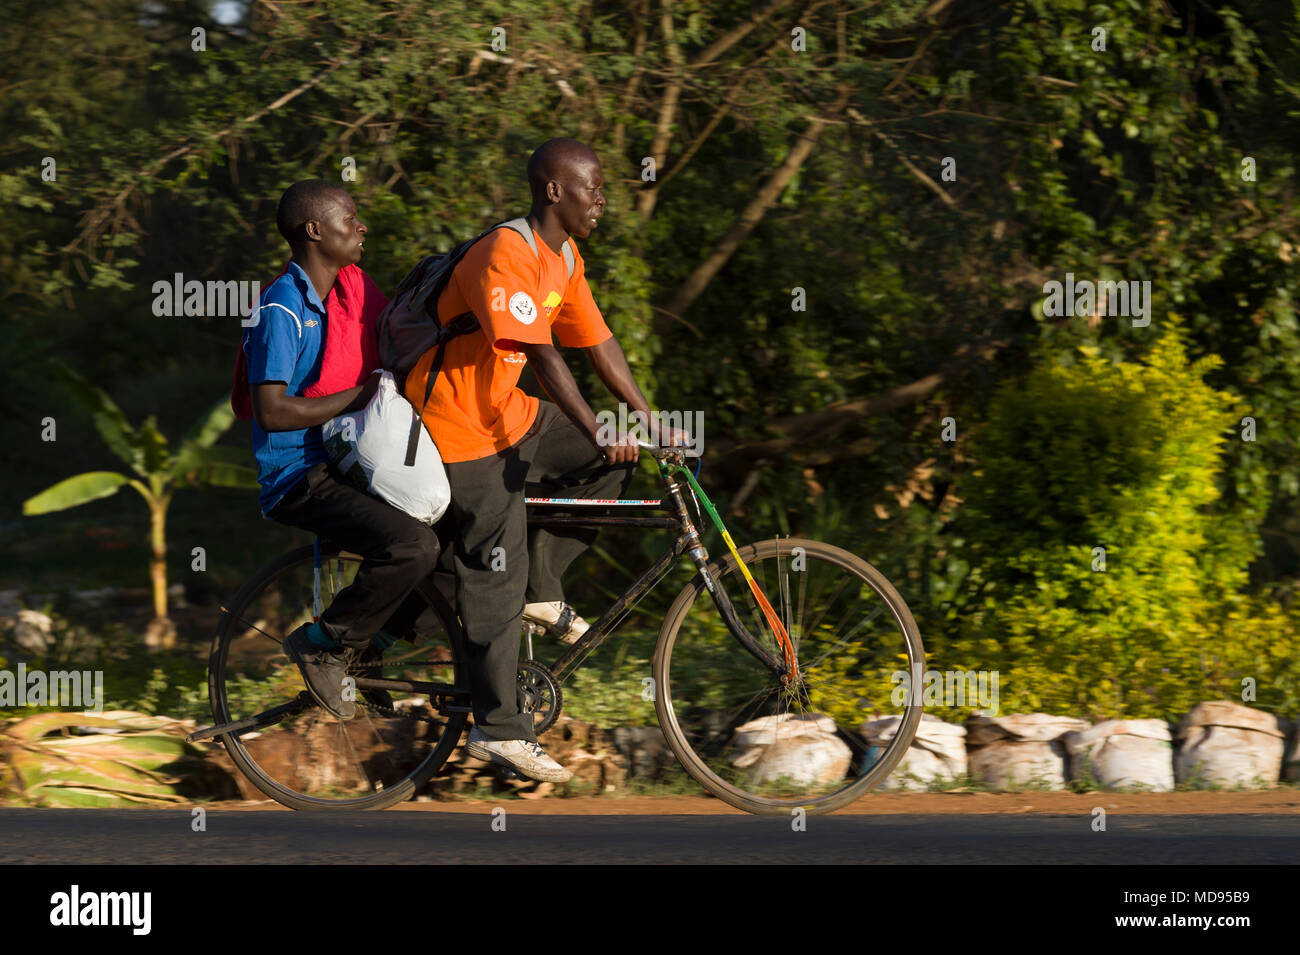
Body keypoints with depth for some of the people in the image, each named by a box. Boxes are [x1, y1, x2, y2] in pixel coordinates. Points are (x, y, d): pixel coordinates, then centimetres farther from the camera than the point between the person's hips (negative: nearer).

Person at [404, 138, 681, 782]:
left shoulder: (563, 258, 6)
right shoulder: (504, 257, -25)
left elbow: (596, 342, 11)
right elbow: (541, 355, -31)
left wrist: (648, 418, 7)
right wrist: (599, 431, -34)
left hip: (511, 414, 9)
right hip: (464, 427, -9)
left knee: (615, 460, 2)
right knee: (496, 576, -6)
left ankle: (541, 589, 11)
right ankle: (498, 729, 2)